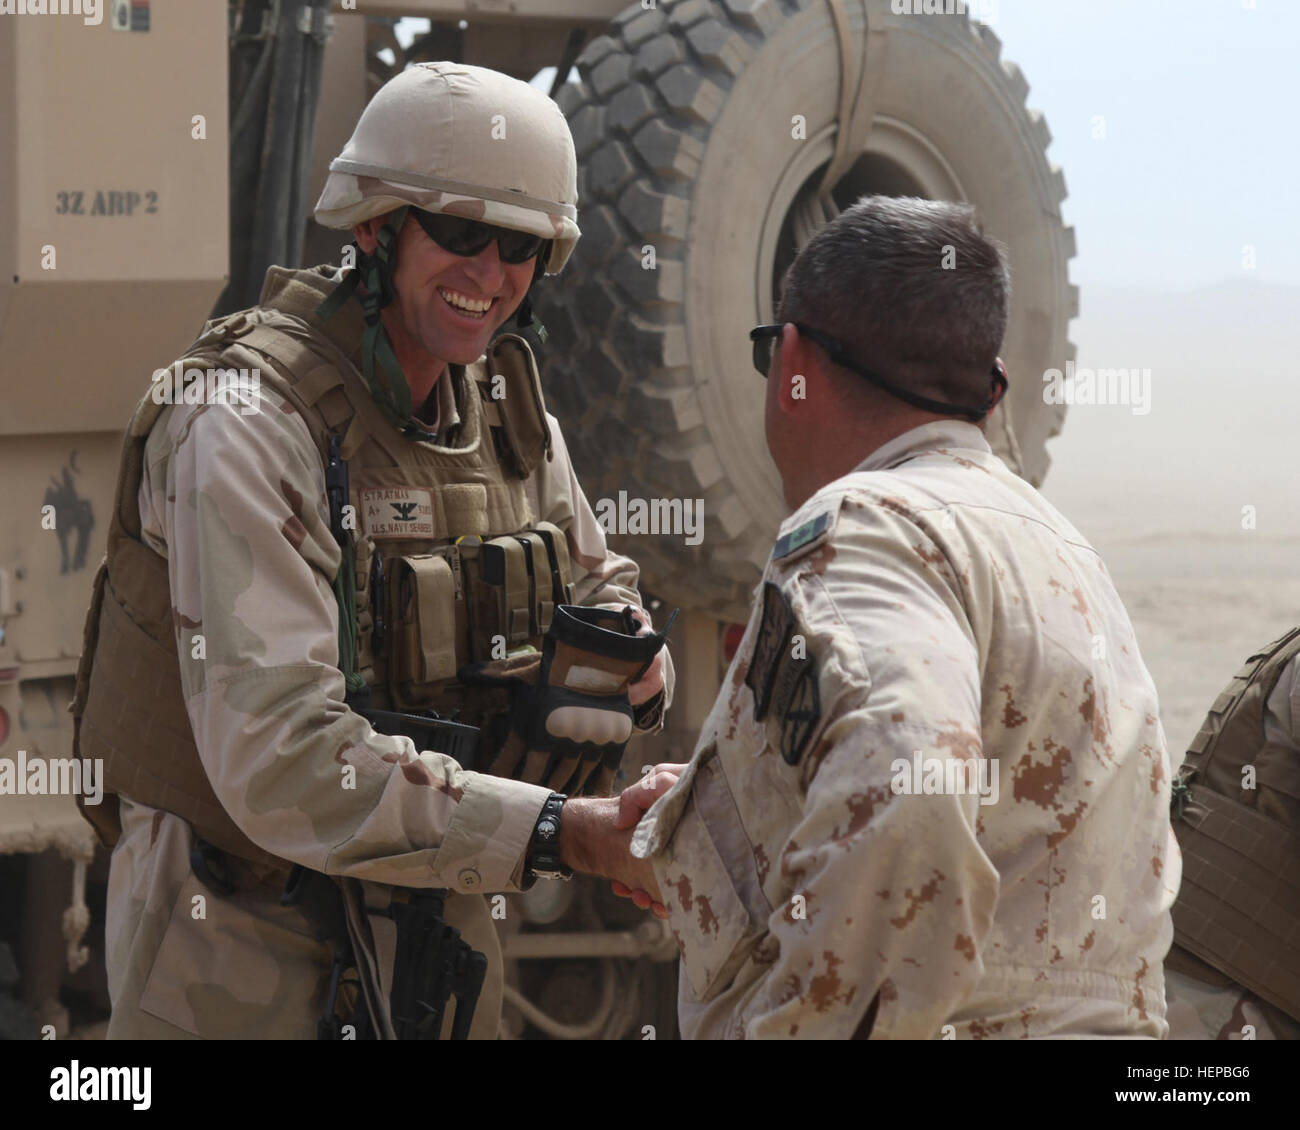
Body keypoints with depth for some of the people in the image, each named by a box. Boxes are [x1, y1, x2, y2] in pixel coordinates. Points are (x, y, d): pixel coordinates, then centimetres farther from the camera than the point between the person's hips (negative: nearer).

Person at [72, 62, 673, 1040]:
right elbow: (278, 758, -29)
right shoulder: (246, 422, -21)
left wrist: (631, 669, -9)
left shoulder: (509, 409, 4)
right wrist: (555, 832, -35)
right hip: (240, 949, -7)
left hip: (433, 911, 7)